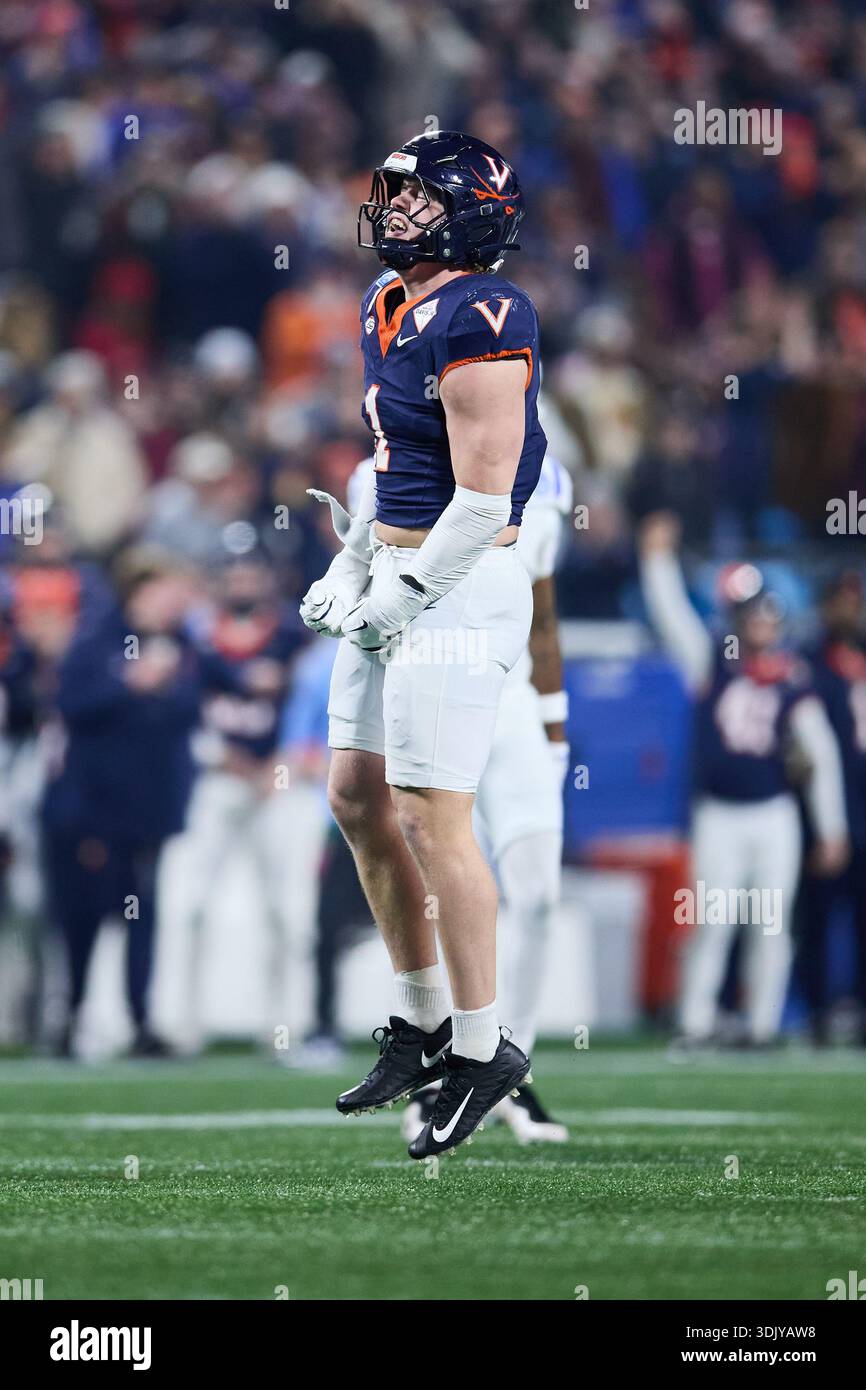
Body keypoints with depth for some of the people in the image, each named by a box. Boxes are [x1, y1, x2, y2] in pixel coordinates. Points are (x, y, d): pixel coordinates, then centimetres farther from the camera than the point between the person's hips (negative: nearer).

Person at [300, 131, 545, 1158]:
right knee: (358, 797, 14)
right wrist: (350, 568, 15)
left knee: (434, 822, -6)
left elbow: (483, 496, -21)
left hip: (458, 589, -10)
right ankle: (421, 1023, 26)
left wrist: (400, 598, -15)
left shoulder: (477, 321, -18)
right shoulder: (389, 305, 12)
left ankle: (481, 1051, 4)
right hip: (397, 580, 10)